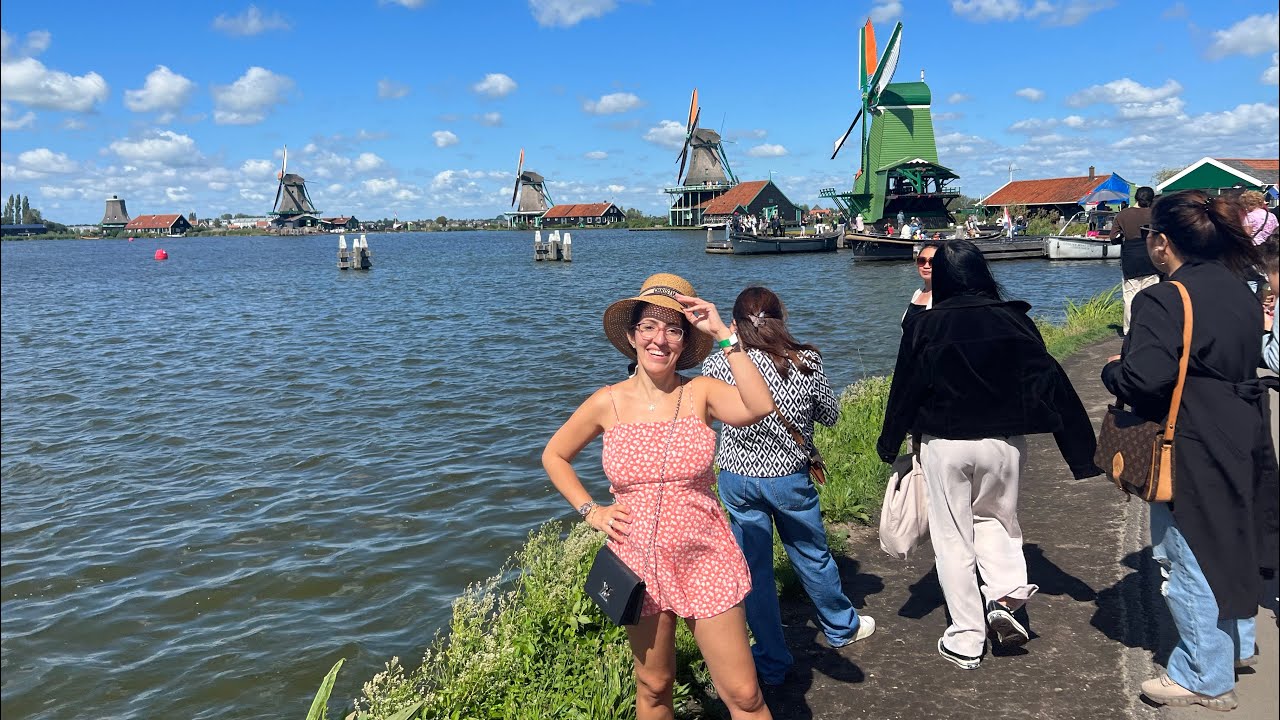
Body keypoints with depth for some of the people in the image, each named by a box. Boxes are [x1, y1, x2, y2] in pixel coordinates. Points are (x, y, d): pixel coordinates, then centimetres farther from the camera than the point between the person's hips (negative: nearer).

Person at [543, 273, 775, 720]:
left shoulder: (700, 393, -8)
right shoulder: (608, 403, -4)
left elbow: (759, 407, -29)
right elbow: (554, 455, 10)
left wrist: (723, 336, -25)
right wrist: (589, 510, 0)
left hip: (705, 562, -1)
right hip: (639, 565, 2)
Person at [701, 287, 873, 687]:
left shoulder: (720, 364, -14)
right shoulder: (806, 362, -13)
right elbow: (831, 416, 0)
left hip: (737, 479, 0)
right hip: (789, 477, 0)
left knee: (754, 569, 12)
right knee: (812, 556, 22)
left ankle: (772, 663, 24)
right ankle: (842, 627, 46)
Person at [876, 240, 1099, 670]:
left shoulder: (924, 325, -7)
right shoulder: (1013, 319, -3)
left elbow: (905, 392, -2)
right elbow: (1051, 383, -2)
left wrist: (889, 447, 11)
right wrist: (1083, 452, 3)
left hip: (945, 445, -2)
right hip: (1005, 442, 2)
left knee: (953, 540, 9)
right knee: (996, 516, 26)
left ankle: (966, 641, 14)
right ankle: (1007, 594, 5)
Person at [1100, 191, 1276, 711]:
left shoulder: (1164, 300, -21)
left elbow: (1143, 379, -29)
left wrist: (1112, 371, -8)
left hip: (1191, 451, -9)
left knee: (1188, 560, 4)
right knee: (1227, 544, 25)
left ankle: (1205, 679, 17)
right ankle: (1235, 644, 43)